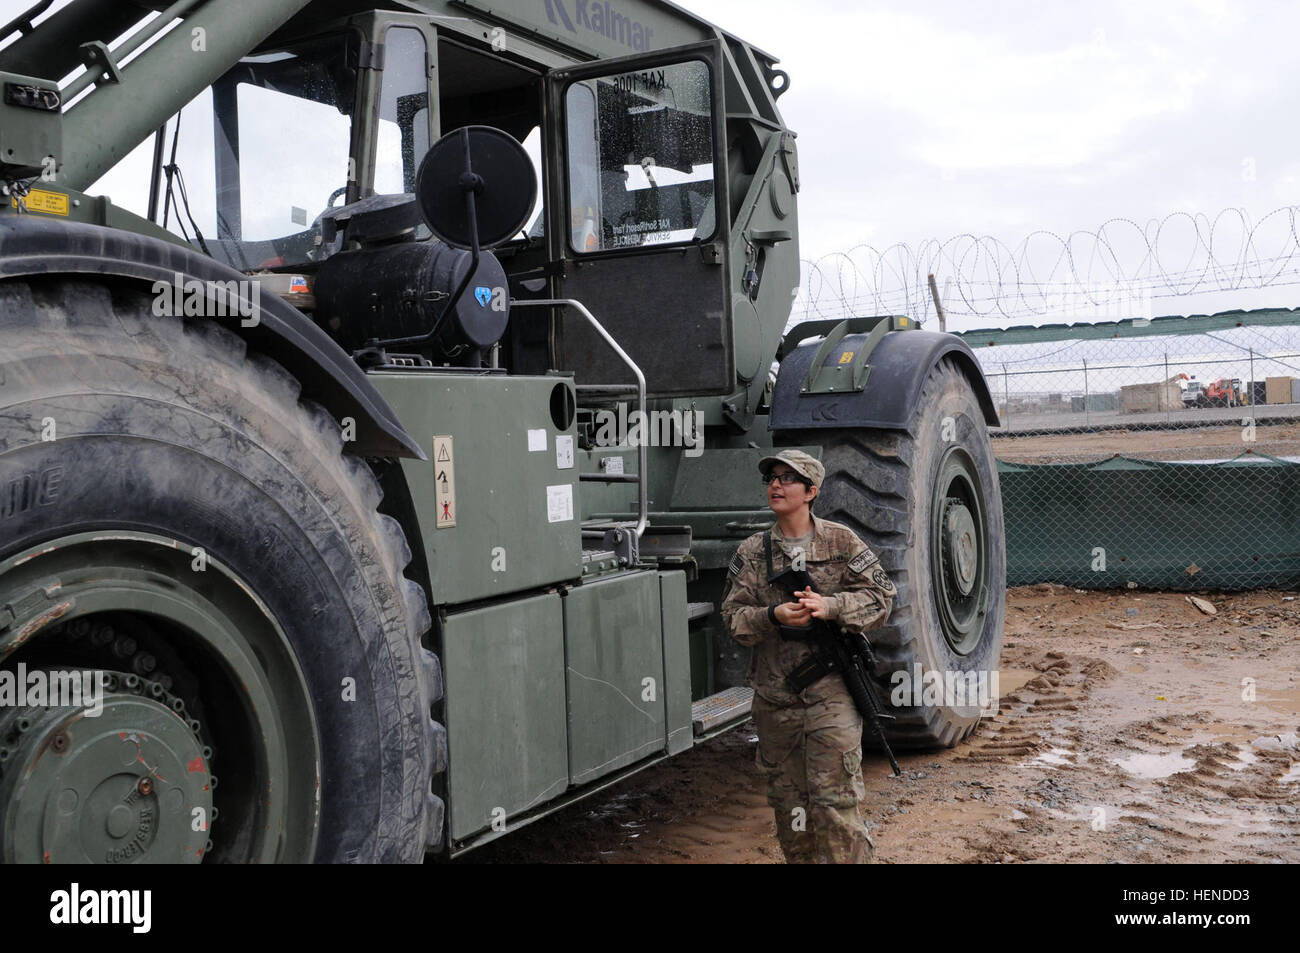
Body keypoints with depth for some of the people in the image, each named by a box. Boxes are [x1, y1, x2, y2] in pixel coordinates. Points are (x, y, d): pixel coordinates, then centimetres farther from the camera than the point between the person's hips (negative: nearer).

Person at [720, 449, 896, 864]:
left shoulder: (841, 541, 1)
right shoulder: (752, 552, 6)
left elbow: (881, 594, 0)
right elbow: (733, 616, 2)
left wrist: (829, 606, -17)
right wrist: (772, 615, -19)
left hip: (831, 692, -3)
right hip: (775, 697, 3)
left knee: (835, 799, -6)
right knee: (787, 797, 13)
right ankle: (799, 858, 29)